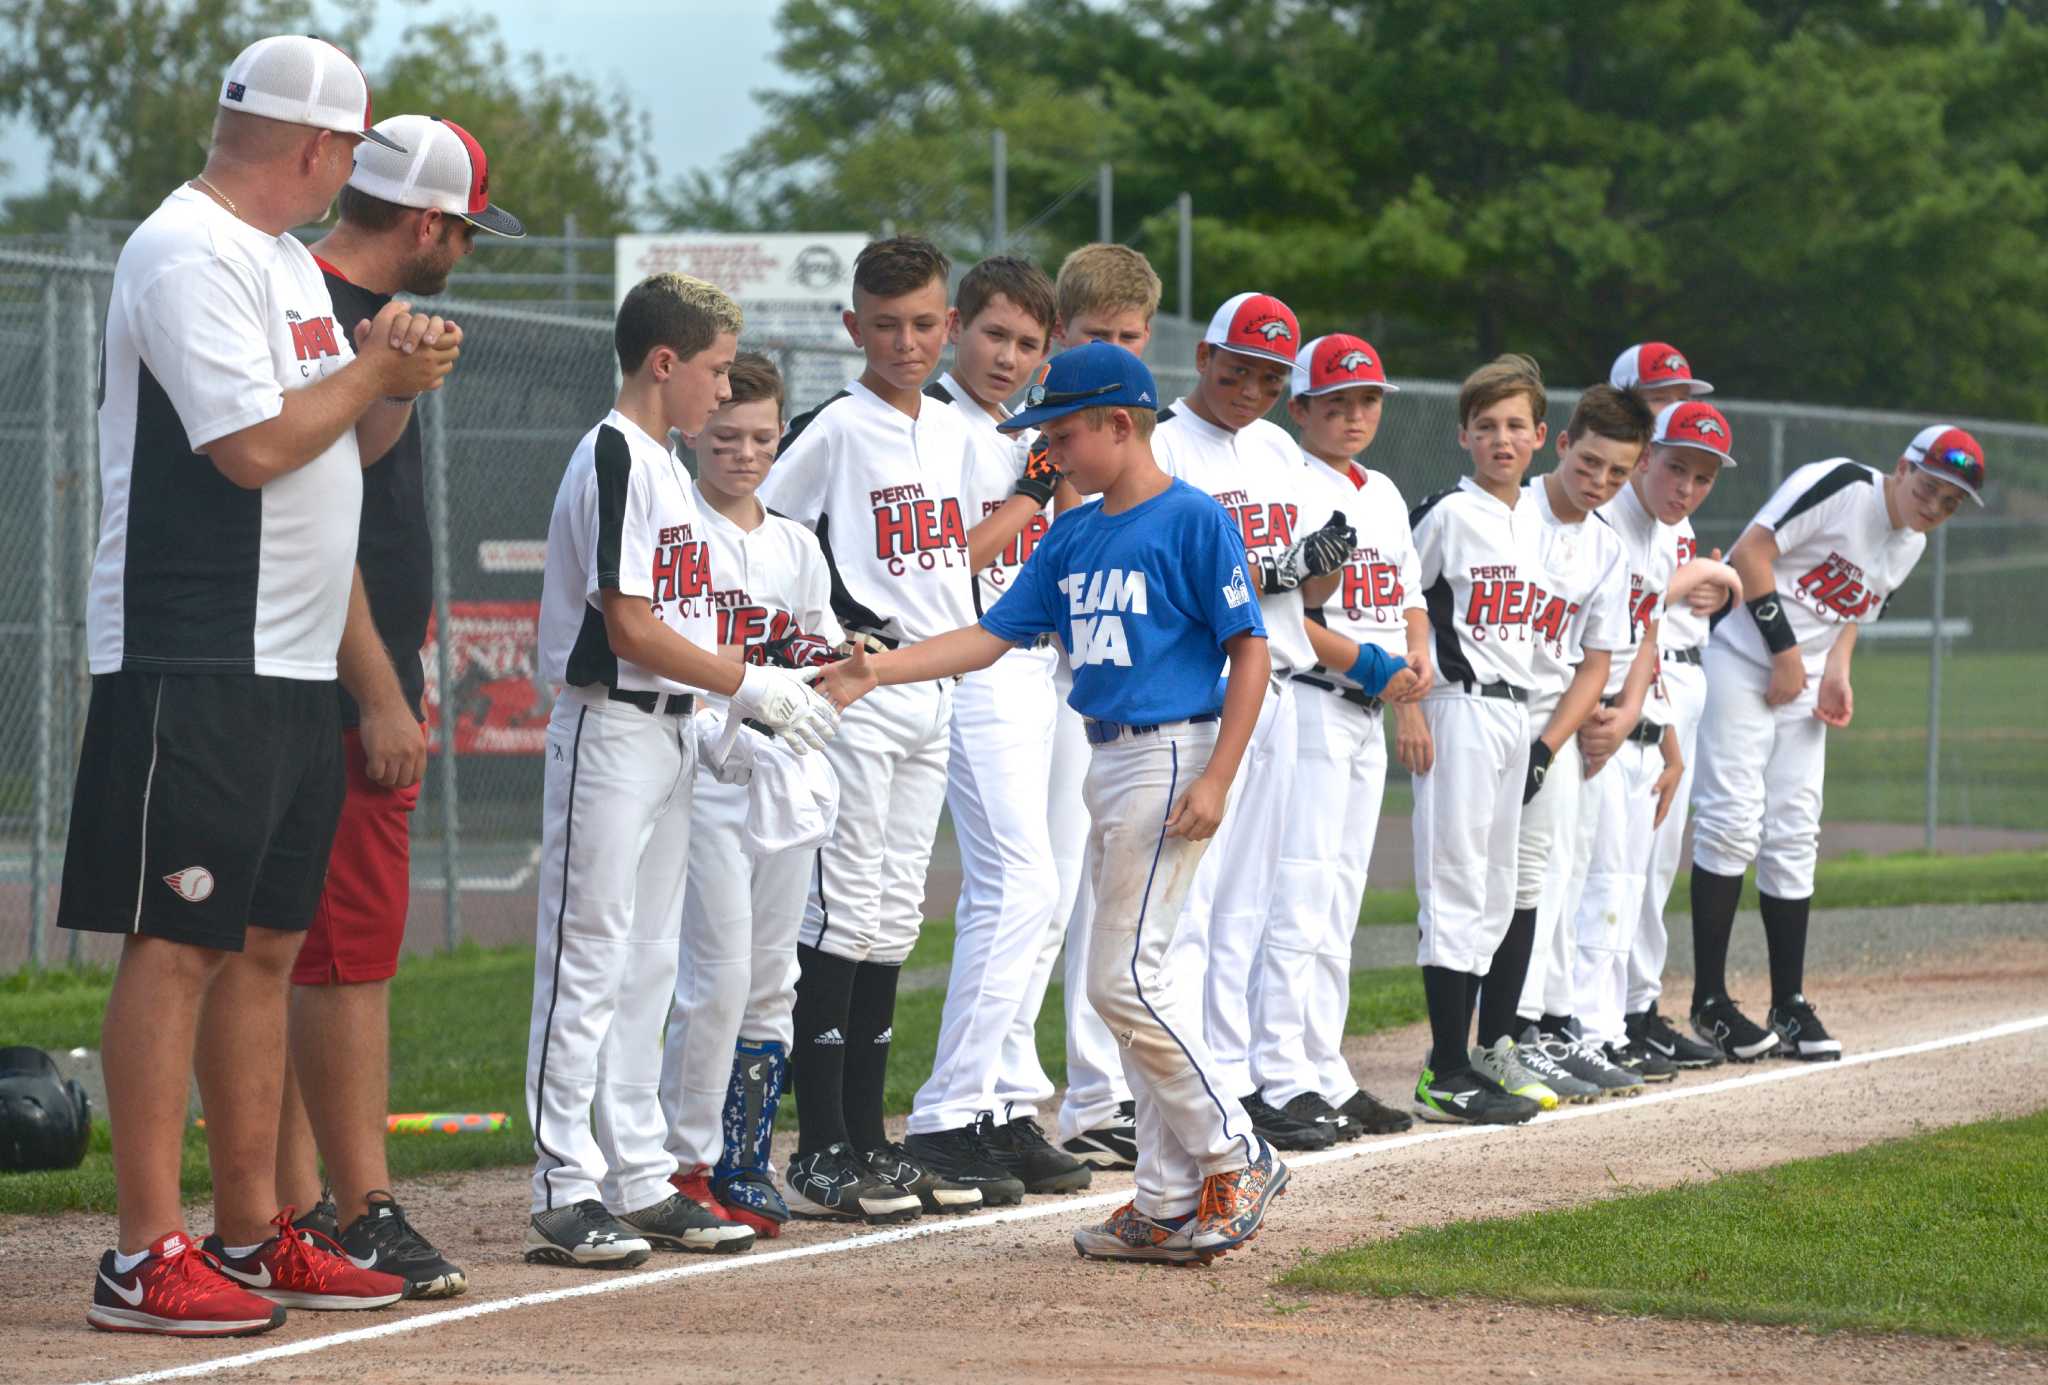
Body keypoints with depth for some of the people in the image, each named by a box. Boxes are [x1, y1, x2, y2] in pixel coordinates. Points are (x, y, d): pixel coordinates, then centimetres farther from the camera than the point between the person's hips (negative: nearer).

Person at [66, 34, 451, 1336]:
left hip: (295, 666, 10)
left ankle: (254, 1234, 19)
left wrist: (398, 378, 3)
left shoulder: (289, 263, 18)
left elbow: (349, 443, 23)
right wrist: (377, 369, -8)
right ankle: (148, 1261, -9)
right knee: (175, 943, -9)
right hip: (193, 659, -10)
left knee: (268, 944, 12)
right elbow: (256, 445, -21)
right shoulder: (188, 254, -13)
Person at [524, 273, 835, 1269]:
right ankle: (567, 1193, -6)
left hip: (669, 731, 10)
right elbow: (629, 630, -19)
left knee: (646, 963, 11)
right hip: (609, 731, -10)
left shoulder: (666, 466, 15)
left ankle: (639, 1184, 16)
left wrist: (713, 719, 8)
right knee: (587, 961, -7)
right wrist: (748, 684, -14)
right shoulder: (614, 459, -15)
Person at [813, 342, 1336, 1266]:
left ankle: (1235, 1159, -1)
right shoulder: (1073, 537, 13)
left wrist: (1217, 778, -17)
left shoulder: (1193, 521, -9)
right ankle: (1170, 1201, 12)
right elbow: (993, 636, 14)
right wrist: (877, 670, 4)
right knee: (1132, 981, 8)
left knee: (1123, 977, -12)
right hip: (1107, 763, 9)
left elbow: (1249, 650, -11)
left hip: (1172, 756, -9)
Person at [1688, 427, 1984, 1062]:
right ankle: (1709, 1003, -6)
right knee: (1732, 822, -10)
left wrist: (1836, 673, 0)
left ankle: (1790, 1006, 10)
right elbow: (1751, 551, -21)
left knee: (1794, 837, 5)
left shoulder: (1910, 545, 9)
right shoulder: (1844, 486, -17)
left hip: (1802, 683, 8)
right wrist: (1784, 650, -19)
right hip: (1740, 657, -8)